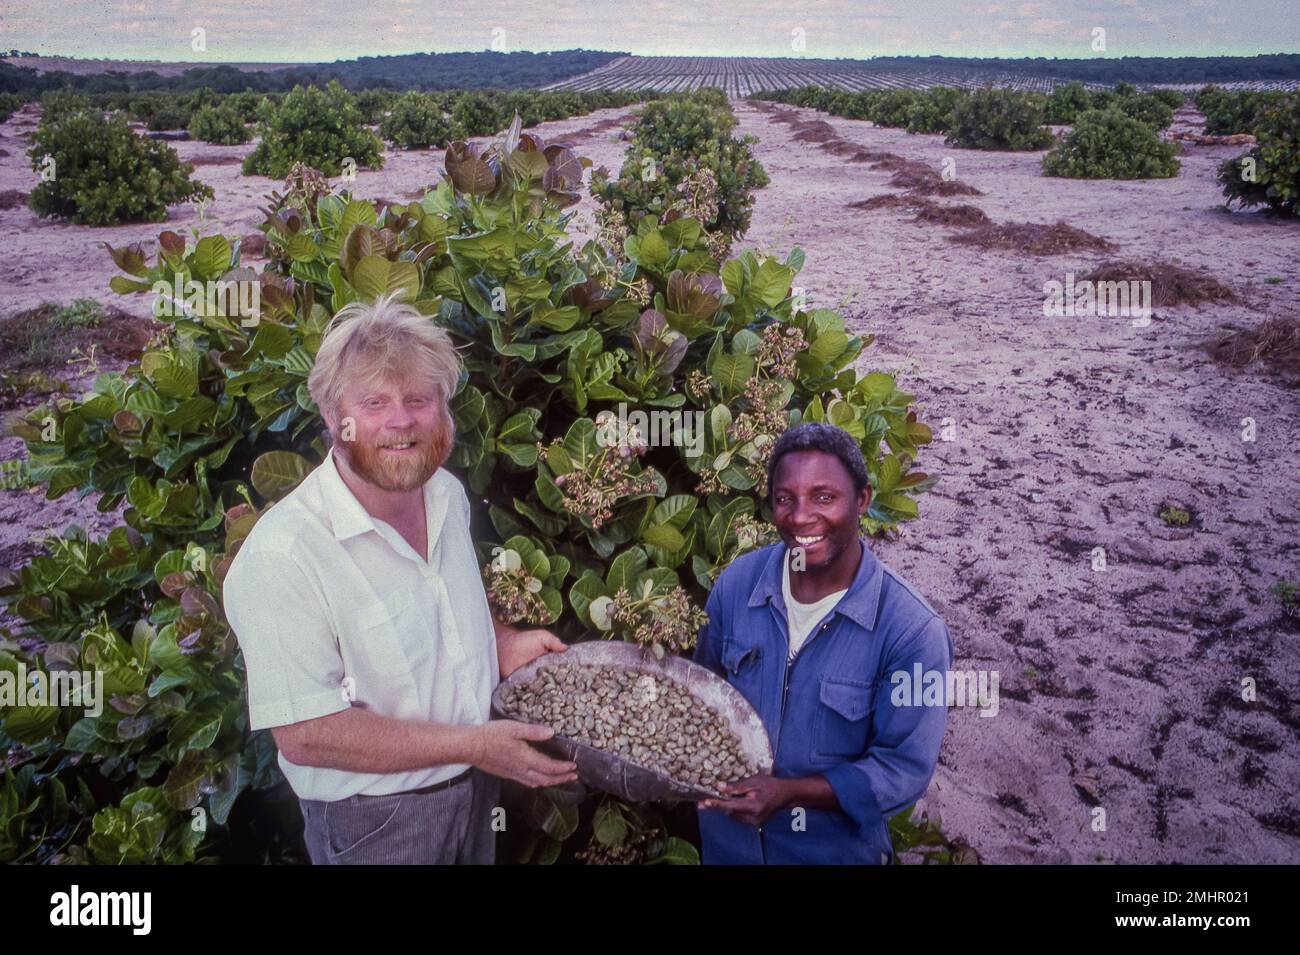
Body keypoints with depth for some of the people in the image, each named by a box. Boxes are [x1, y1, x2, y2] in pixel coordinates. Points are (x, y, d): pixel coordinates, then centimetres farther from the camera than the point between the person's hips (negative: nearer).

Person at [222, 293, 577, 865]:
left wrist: (503, 643, -3)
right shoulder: (281, 555, -28)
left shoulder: (448, 495, -2)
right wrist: (470, 744, -27)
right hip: (374, 824, -6)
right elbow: (305, 734, -27)